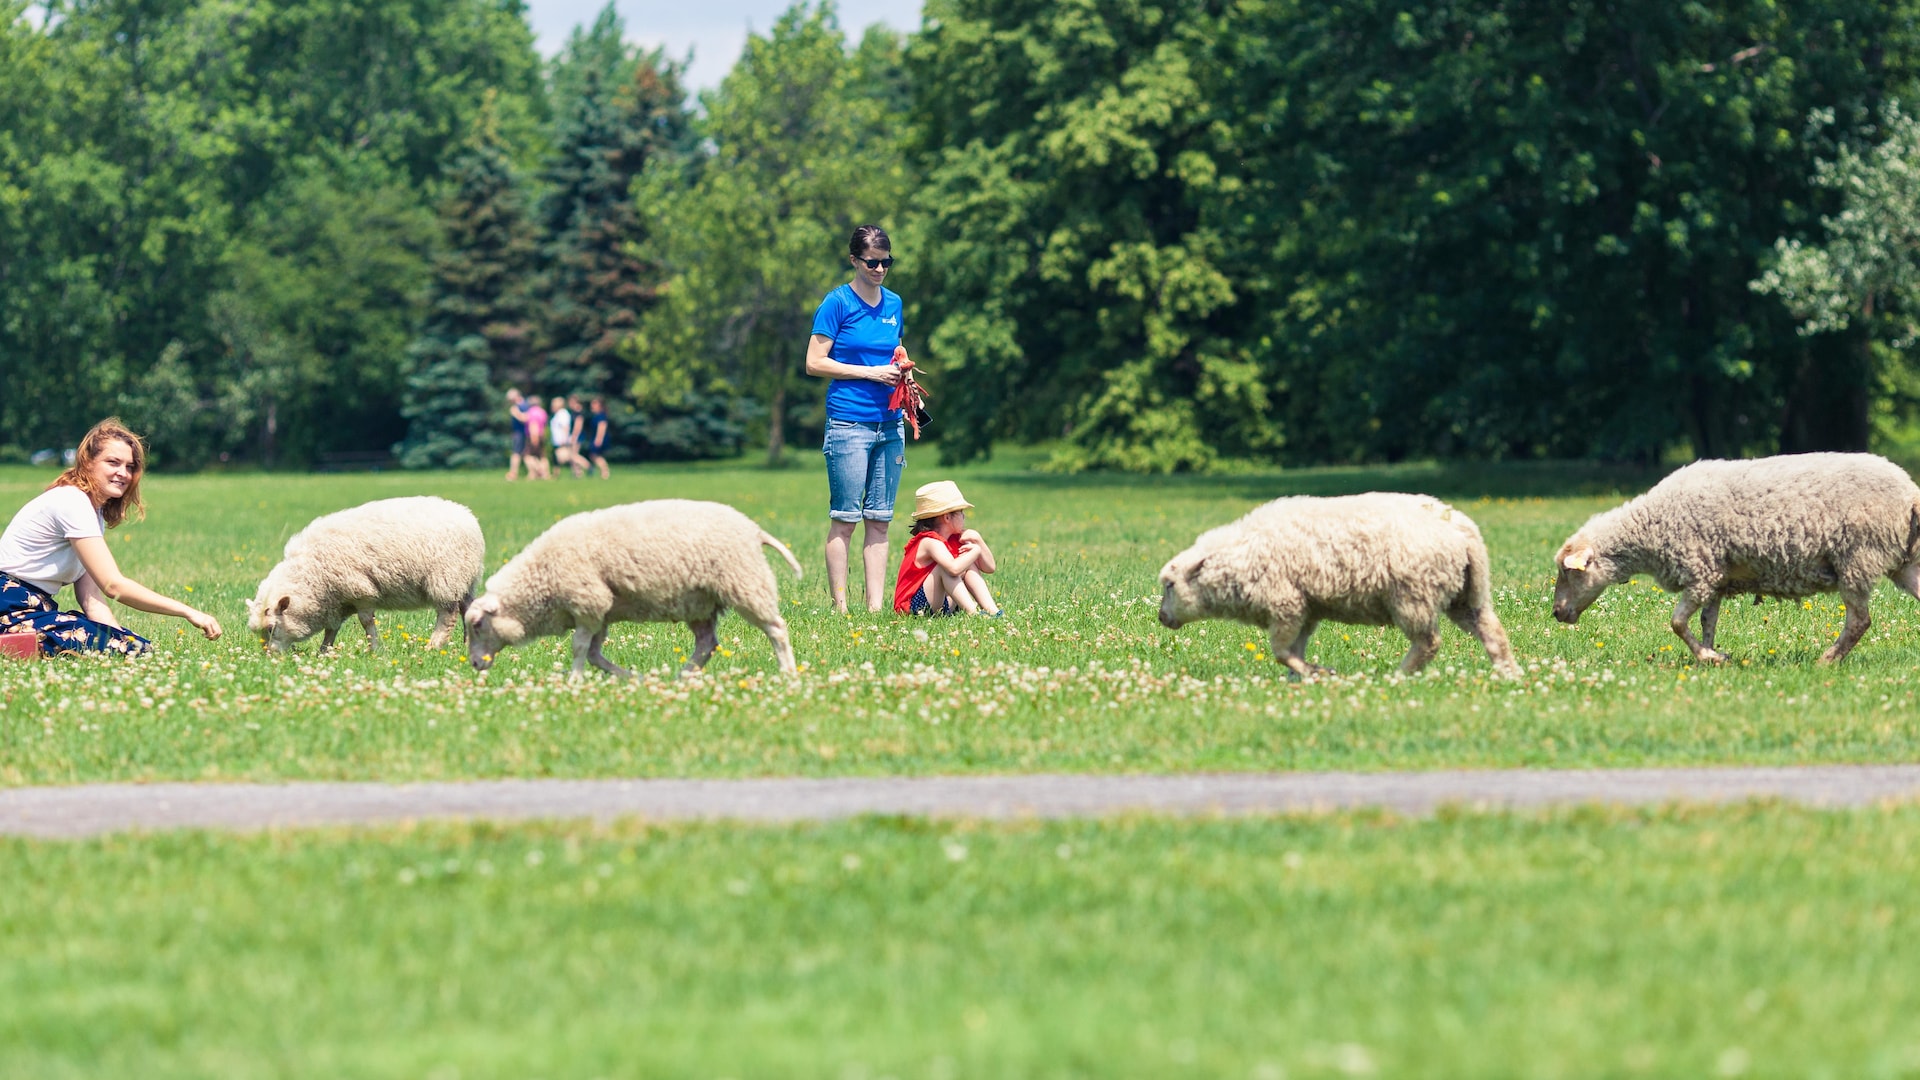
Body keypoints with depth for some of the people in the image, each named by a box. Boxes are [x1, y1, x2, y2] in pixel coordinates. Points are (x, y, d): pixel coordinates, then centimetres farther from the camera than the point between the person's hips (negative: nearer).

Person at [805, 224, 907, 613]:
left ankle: (875, 605, 7)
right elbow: (815, 363, -8)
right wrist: (871, 372, -13)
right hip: (849, 424, -6)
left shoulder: (893, 303, 12)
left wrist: (901, 372, 2)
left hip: (889, 424, 6)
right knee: (844, 519, -4)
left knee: (879, 520, 5)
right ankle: (840, 606, -2)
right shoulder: (838, 303, -5)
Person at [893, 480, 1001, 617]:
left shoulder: (956, 539, 9)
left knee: (969, 565, 1)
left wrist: (978, 540, -6)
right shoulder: (931, 542, -19)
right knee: (944, 565, -26)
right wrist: (975, 550, -20)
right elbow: (954, 568, -38)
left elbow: (989, 567, 10)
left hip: (943, 603, 9)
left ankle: (991, 610, -16)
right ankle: (972, 612, -33)